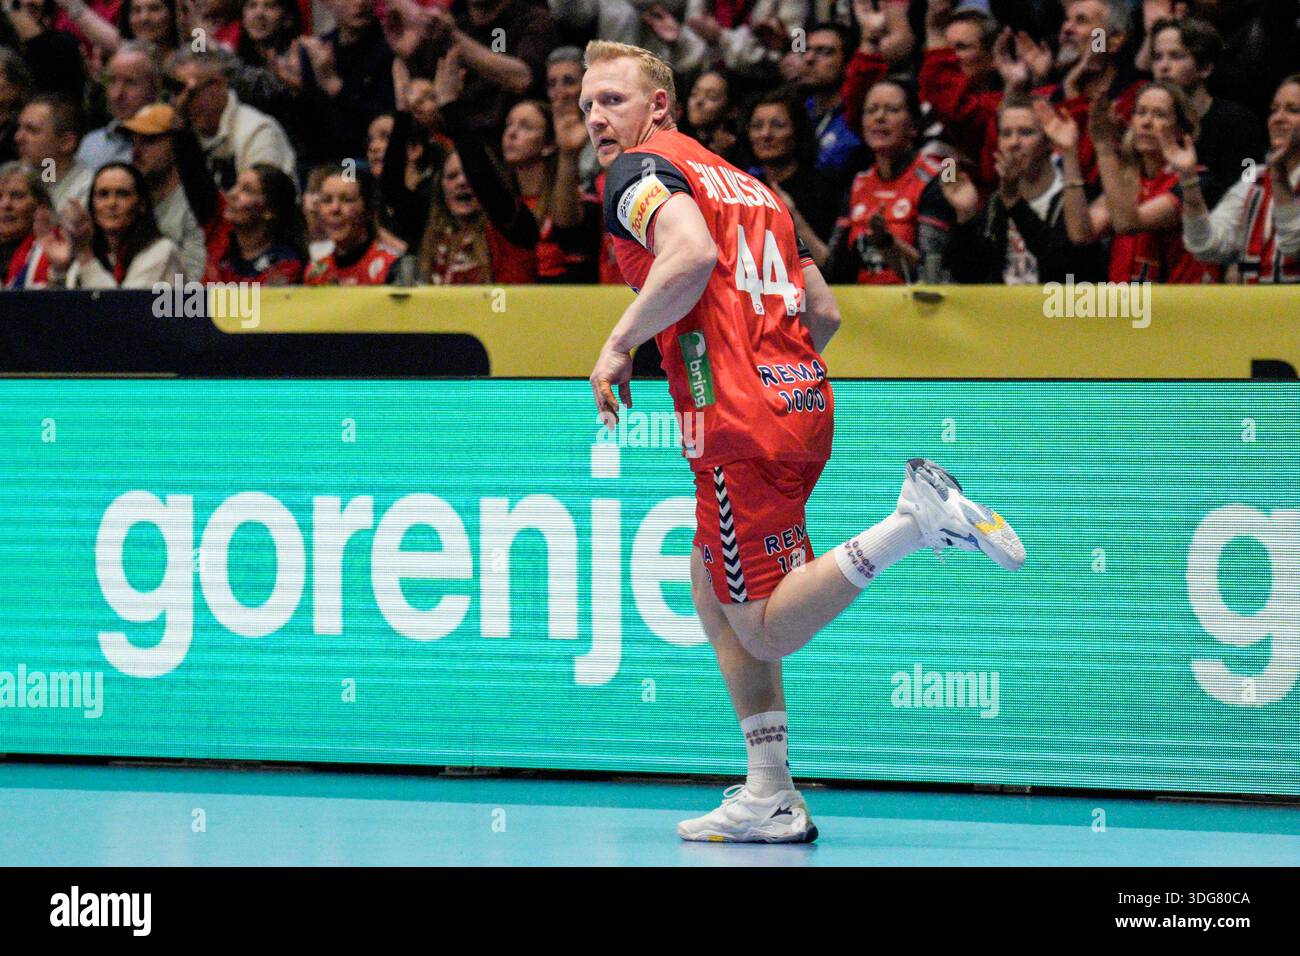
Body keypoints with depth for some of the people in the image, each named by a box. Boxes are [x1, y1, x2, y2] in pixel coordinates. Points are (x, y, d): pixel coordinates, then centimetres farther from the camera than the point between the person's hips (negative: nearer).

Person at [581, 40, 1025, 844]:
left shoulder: (641, 171, -1)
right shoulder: (746, 182, 25)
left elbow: (691, 255, -23)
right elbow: (824, 312, 24)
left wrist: (619, 345, -13)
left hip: (739, 424, -9)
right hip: (801, 400, 9)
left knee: (767, 628, -6)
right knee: (712, 592, 18)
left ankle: (917, 521, -21)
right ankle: (771, 799, 13)